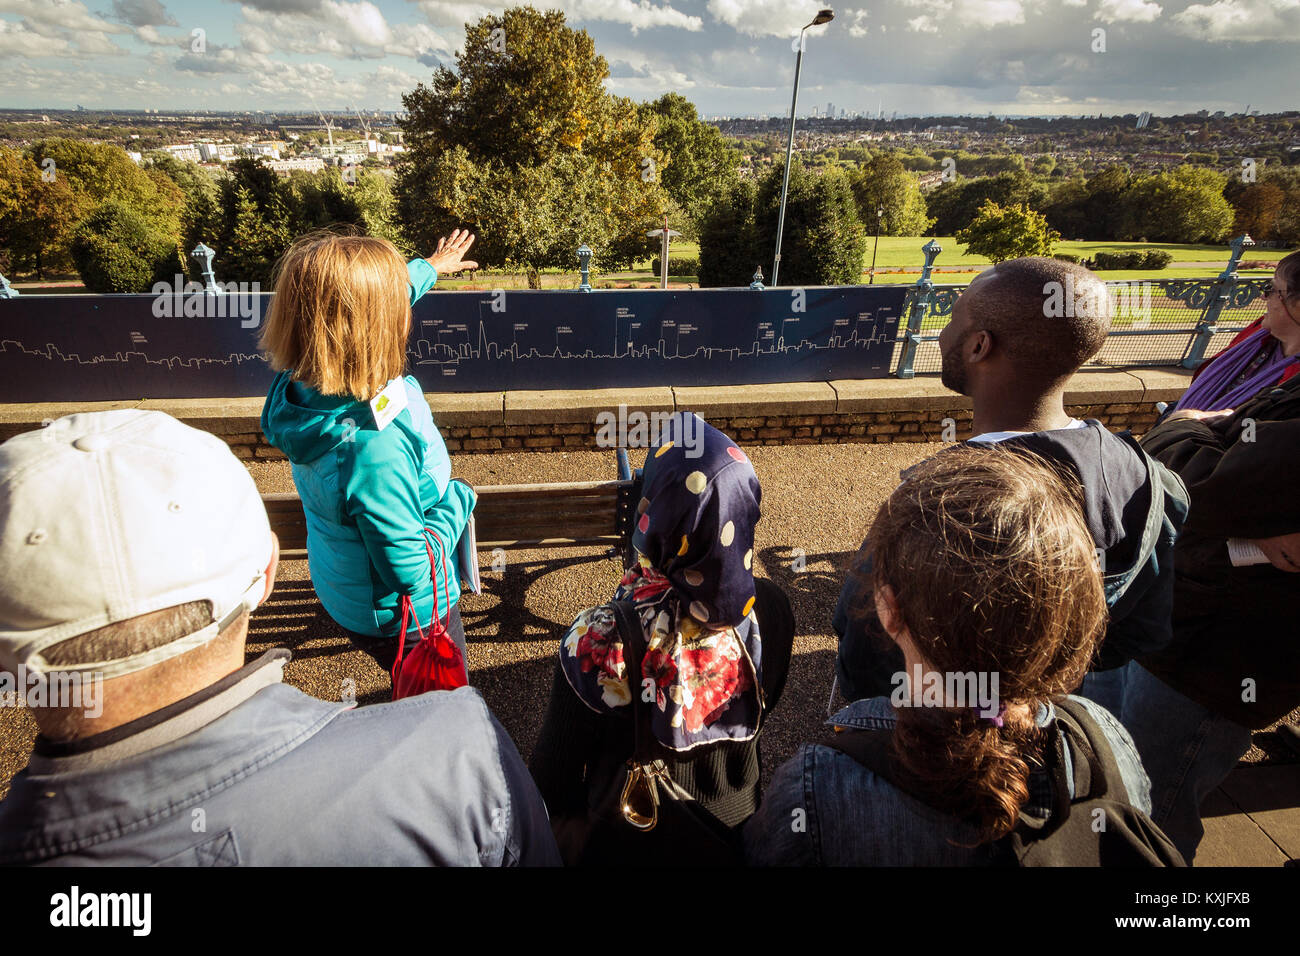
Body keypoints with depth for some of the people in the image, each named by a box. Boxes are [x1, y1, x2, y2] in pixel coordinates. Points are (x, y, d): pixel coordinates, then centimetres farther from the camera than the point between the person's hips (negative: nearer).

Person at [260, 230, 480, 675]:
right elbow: (411, 568, -31)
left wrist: (429, 267, 21)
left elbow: (370, 303, 6)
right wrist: (458, 498, -16)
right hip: (406, 620, -8)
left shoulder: (300, 385, -14)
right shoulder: (374, 447, -41)